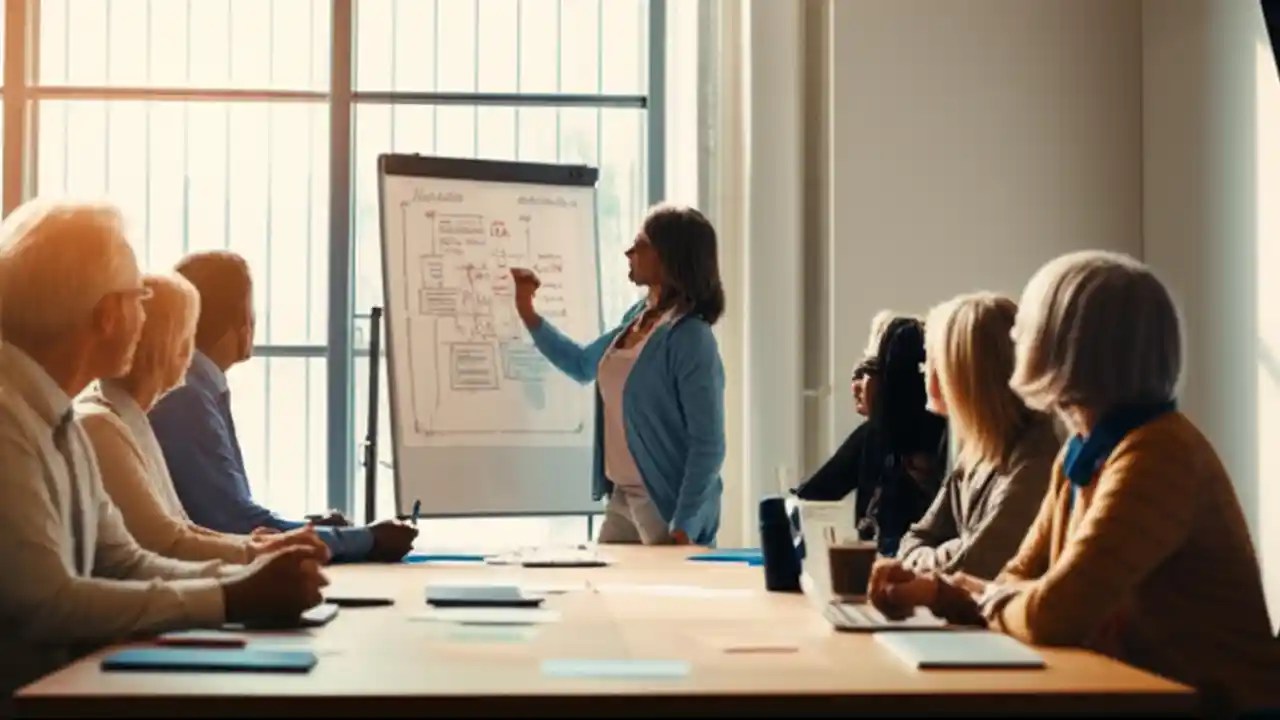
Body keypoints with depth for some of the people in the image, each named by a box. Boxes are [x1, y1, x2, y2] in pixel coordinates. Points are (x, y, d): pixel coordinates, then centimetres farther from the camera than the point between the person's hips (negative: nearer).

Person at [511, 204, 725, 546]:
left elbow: (708, 445, -20)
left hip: (667, 506, -8)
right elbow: (582, 365, 25)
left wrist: (684, 527, -23)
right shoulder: (636, 318, 5)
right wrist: (527, 313, 18)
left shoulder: (690, 338, -20)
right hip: (622, 498, 8)